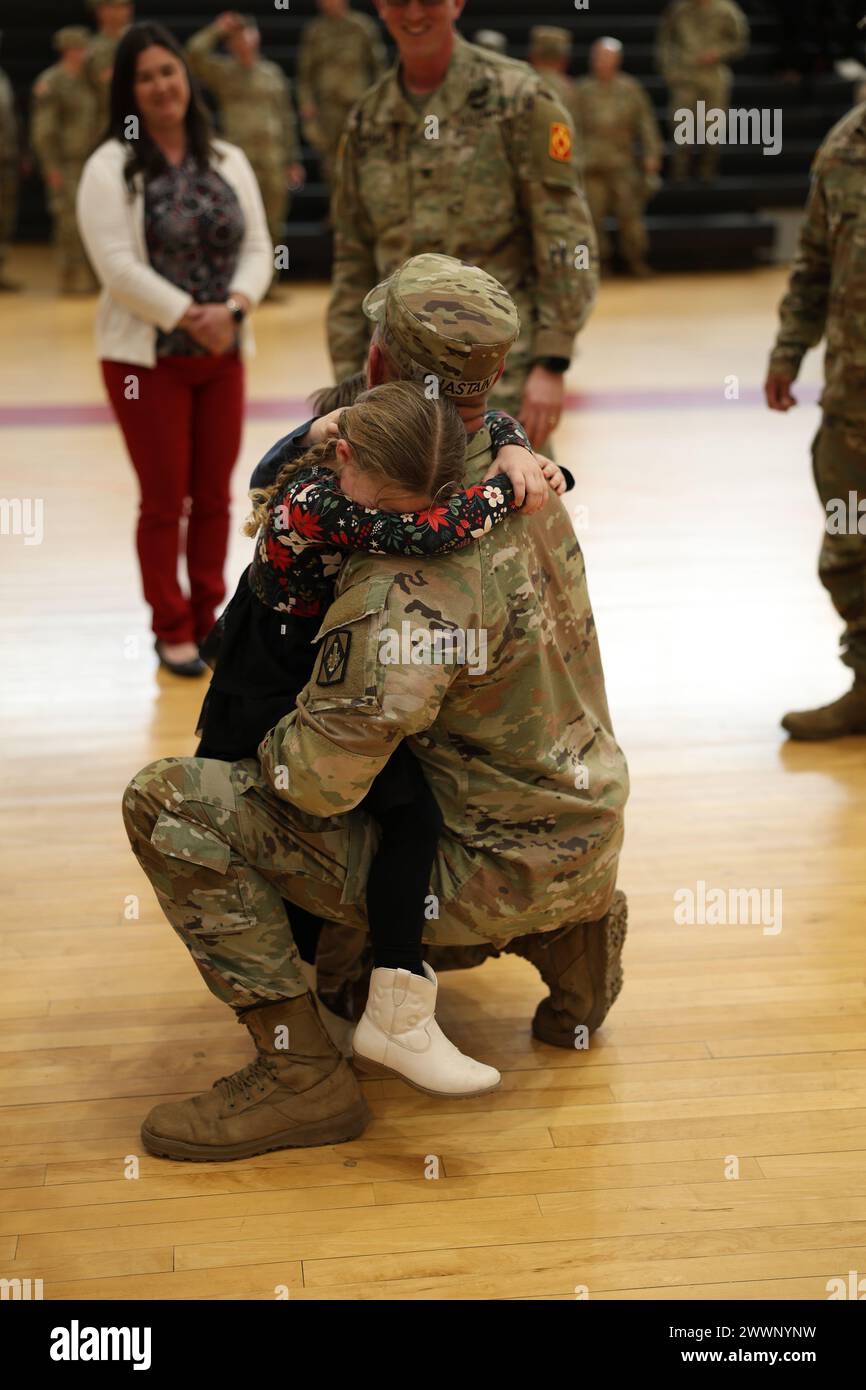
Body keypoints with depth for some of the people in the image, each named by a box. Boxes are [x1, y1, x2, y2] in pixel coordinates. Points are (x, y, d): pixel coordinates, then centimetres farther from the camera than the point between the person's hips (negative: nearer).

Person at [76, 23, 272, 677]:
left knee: (214, 497, 10)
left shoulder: (228, 162, 9)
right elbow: (118, 265, -15)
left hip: (222, 355, 5)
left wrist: (232, 307, -13)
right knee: (165, 500, 3)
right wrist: (190, 317, -18)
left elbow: (258, 248, 6)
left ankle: (208, 617, 24)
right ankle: (172, 630, 15)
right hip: (147, 357, -4)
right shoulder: (110, 169, -7)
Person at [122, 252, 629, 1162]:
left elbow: (320, 778, -28)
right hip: (586, 838, 9)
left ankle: (302, 1074, -9)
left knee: (168, 803, -13)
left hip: (496, 871, -8)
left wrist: (266, 753, -5)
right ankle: (565, 932, 18)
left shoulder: (411, 581, -28)